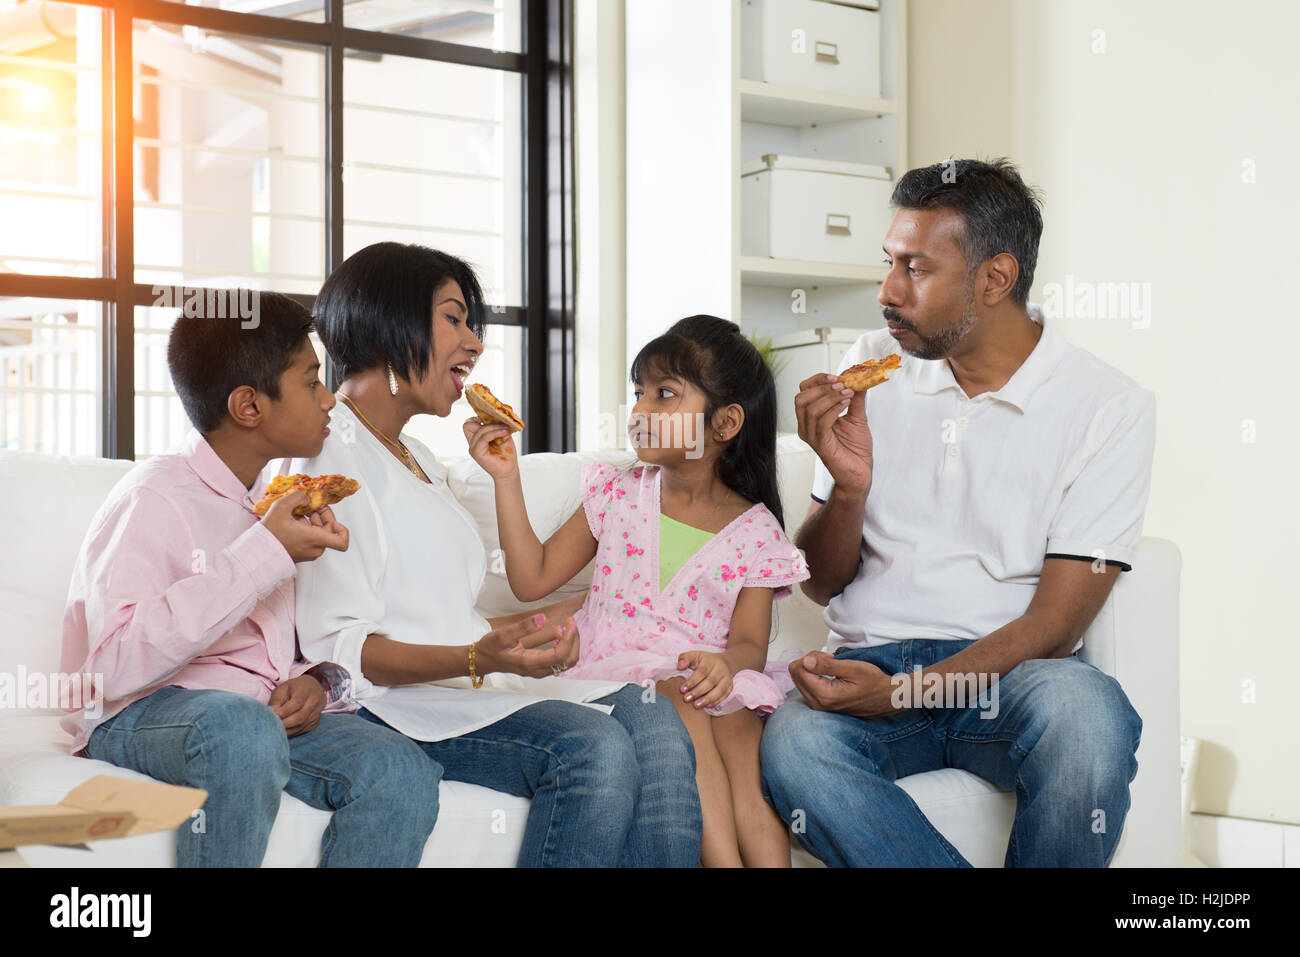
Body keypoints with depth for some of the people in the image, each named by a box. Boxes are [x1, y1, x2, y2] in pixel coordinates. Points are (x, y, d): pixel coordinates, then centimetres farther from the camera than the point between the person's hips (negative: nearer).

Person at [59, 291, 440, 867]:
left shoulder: (278, 500, 17)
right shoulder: (155, 499, -9)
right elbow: (116, 667, -24)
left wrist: (313, 682, -2)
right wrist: (263, 555, -22)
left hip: (268, 710, 6)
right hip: (139, 715, -6)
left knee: (400, 770, -23)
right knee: (243, 728, -40)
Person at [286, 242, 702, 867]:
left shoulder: (419, 461, 28)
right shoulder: (331, 453, -5)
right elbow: (337, 646, -15)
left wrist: (562, 614, 19)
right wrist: (475, 660, -27)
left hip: (465, 680, 9)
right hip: (391, 703, -9)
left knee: (653, 724, -15)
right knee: (593, 747, -29)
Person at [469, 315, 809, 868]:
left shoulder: (755, 530, 6)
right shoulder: (617, 495, 11)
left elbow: (750, 642, 0)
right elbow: (532, 580, 9)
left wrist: (724, 664, -25)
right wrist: (507, 479, 2)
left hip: (710, 681, 1)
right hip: (616, 668, 0)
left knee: (737, 720, -33)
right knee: (673, 693, -33)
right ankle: (722, 860, -40)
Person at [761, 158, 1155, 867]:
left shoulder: (1109, 407, -2)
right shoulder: (870, 370, 9)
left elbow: (1054, 624, -7)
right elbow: (823, 583, 11)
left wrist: (904, 692, -20)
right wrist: (849, 484, -10)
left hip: (1011, 674, -2)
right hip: (868, 661, 2)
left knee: (1087, 717, -37)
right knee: (793, 745, -32)